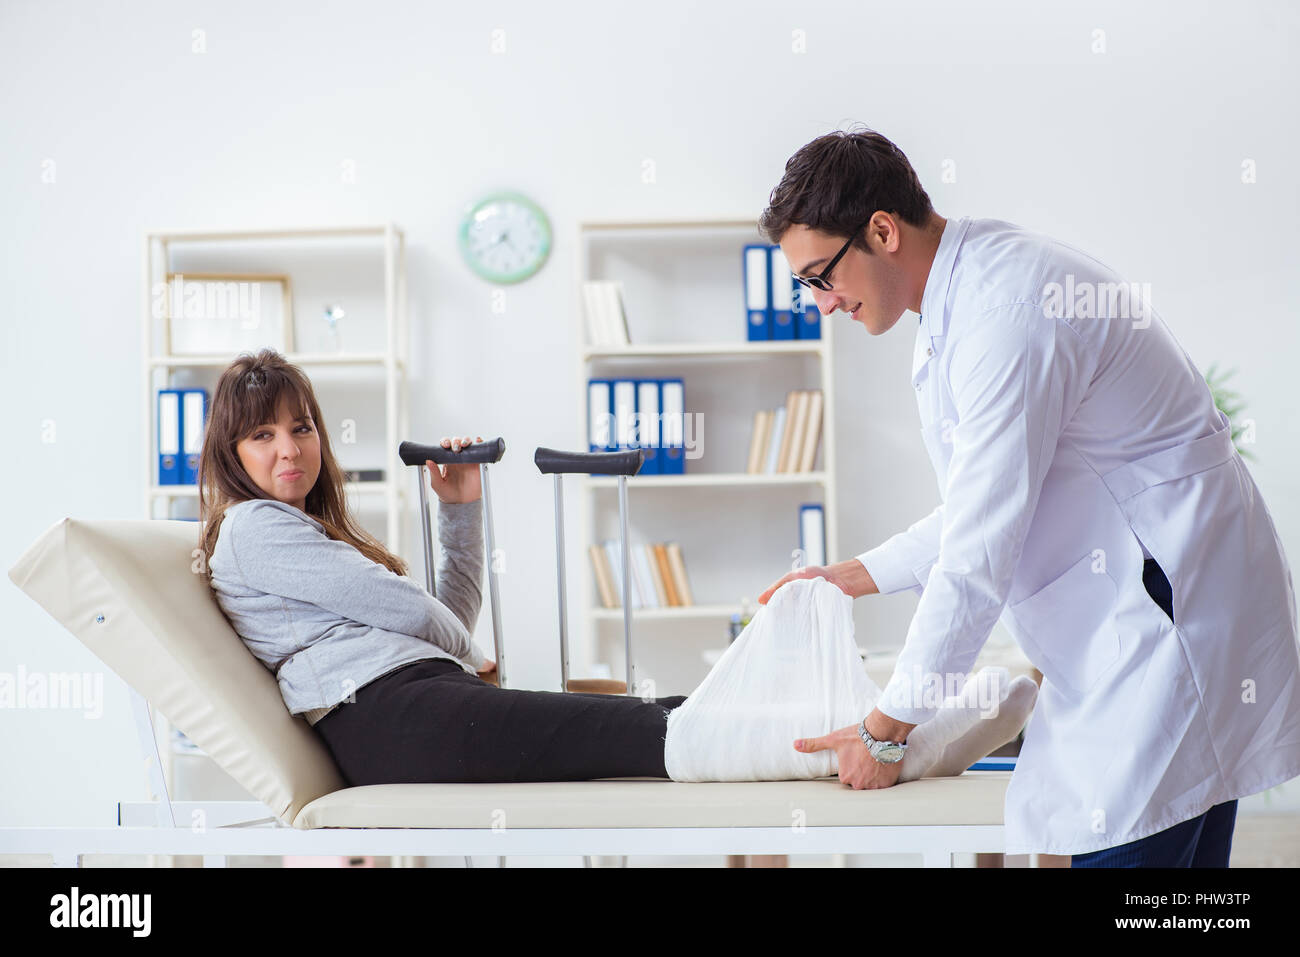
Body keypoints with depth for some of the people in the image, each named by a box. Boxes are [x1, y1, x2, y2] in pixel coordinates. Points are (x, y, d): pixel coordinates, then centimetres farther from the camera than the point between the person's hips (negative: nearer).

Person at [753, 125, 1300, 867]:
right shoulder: (963, 298, 13)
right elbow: (987, 507, 23)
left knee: (1125, 849, -12)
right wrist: (850, 577, 23)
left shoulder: (1008, 309, -20)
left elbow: (979, 554, -20)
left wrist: (888, 728, -11)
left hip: (1170, 615, -10)